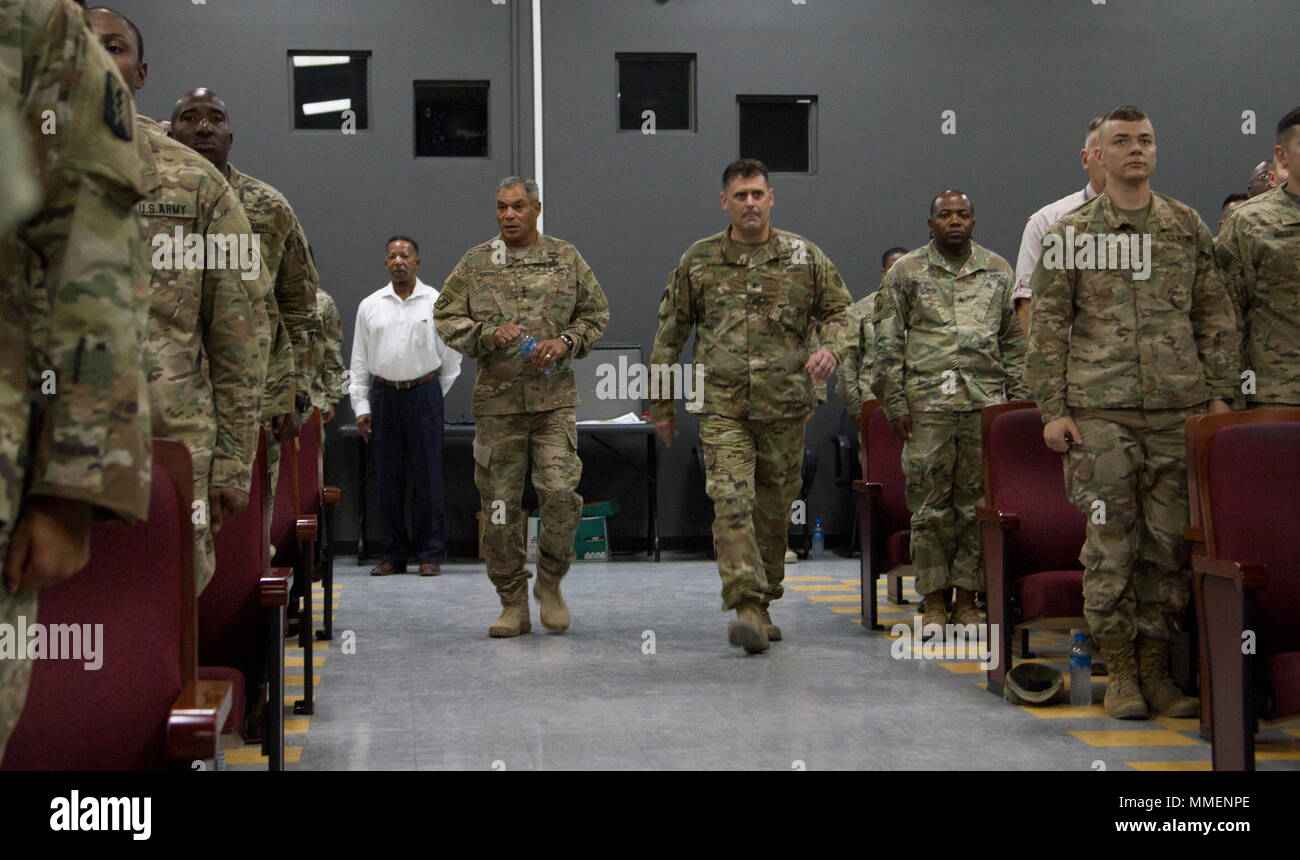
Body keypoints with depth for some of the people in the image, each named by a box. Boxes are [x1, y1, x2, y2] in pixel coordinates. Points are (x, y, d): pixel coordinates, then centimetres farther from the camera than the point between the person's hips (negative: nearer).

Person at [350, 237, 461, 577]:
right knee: (388, 478, 4)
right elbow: (359, 361, 10)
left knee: (427, 477, -2)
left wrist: (433, 396, 8)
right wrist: (361, 406, 4)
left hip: (423, 393, -2)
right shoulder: (370, 306, 9)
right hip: (383, 394, 2)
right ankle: (394, 553, 12)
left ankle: (430, 554, 5)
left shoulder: (436, 303, 3)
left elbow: (451, 358, 9)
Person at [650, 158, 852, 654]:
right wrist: (660, 403, 13)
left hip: (785, 406, 1)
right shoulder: (698, 262, 6)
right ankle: (748, 609, -22)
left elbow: (839, 311, 14)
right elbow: (669, 334, 12)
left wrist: (830, 348, -9)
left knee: (774, 508, 9)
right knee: (731, 502, -16)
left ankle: (763, 604, 24)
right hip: (722, 407, -1)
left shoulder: (804, 258, 6)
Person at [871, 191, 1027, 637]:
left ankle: (967, 596, 10)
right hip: (927, 403, -2)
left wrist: (1019, 400, 9)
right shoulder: (906, 272, 7)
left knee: (977, 502, 2)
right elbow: (888, 344, 5)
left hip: (985, 402, 2)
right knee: (930, 504, -1)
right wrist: (895, 403, -2)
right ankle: (934, 601, 8)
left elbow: (1015, 342, 15)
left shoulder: (998, 271, 13)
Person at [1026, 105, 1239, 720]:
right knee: (1110, 543, -2)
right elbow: (1047, 326, 4)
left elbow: (1215, 317, 13)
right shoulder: (1071, 232, 6)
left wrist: (1218, 393, 5)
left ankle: (1155, 668, 13)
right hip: (1100, 411, -2)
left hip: (1180, 410, 2)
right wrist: (1052, 408, -2)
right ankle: (1119, 670, 8)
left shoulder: (1188, 226, 12)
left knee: (1170, 543, 3)